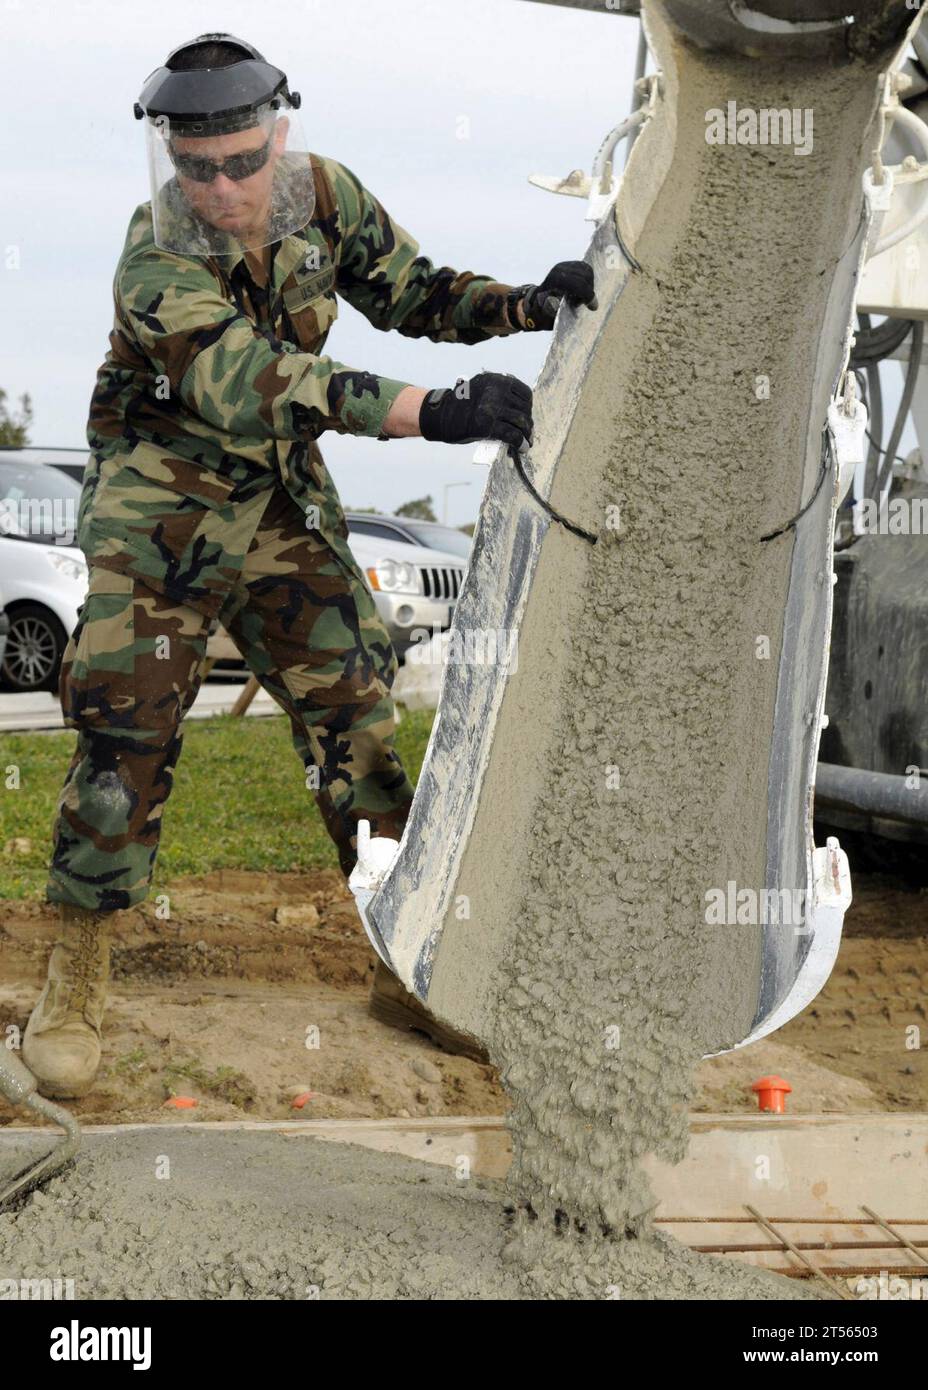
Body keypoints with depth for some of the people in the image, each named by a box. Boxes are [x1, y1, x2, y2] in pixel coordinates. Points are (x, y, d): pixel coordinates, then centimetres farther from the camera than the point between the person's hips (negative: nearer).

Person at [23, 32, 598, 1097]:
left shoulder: (325, 197, -9)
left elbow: (415, 294, 5)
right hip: (161, 508, -4)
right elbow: (245, 383, -41)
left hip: (282, 502, 5)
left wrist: (531, 305, -14)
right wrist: (431, 411, -50)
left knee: (352, 716, 1)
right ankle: (75, 979, 6)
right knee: (126, 730, -9)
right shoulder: (155, 259, -26)